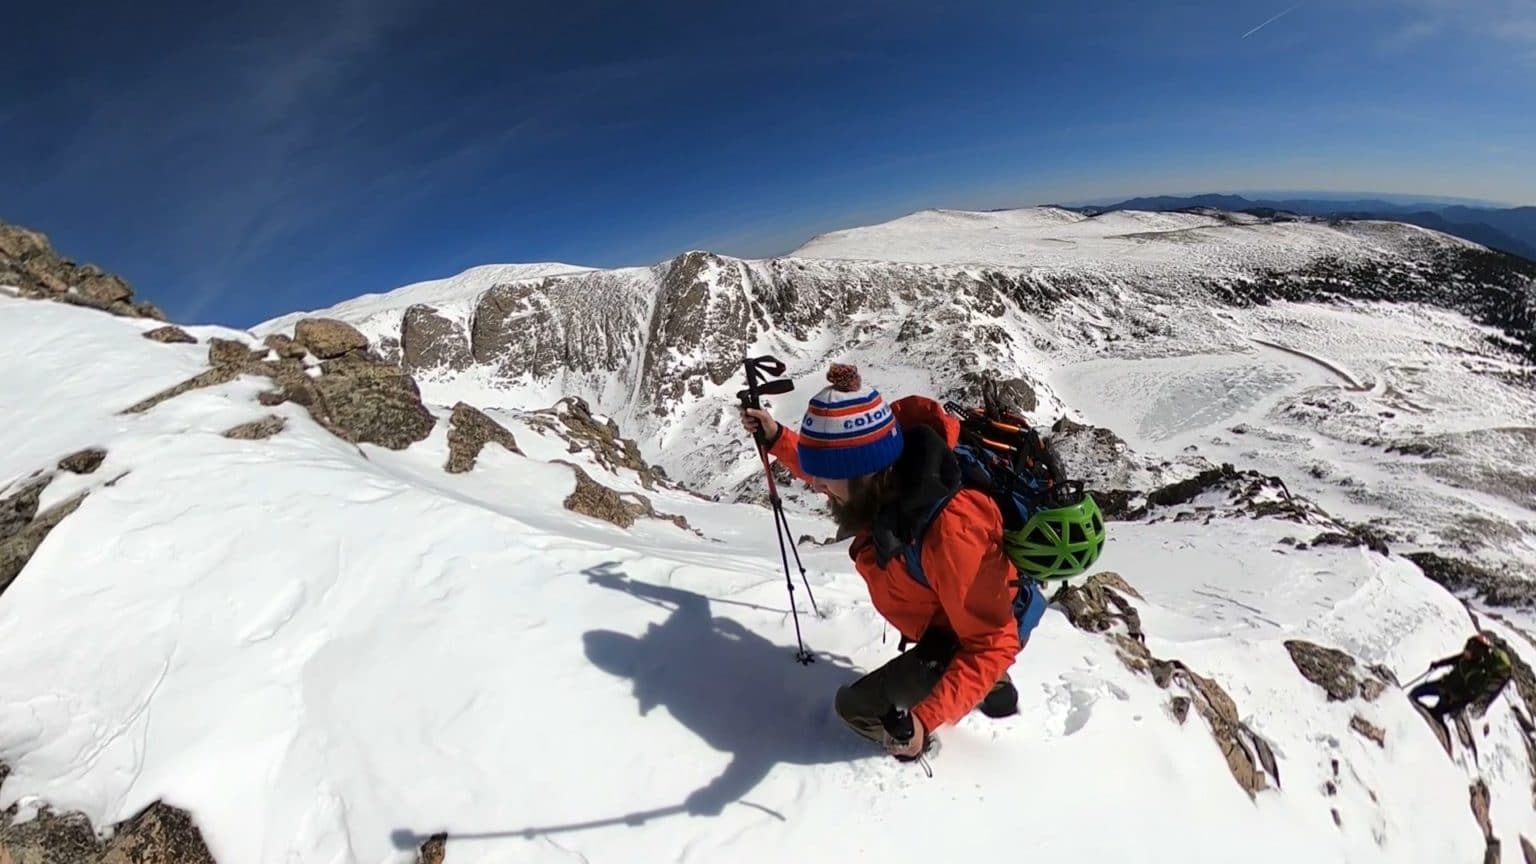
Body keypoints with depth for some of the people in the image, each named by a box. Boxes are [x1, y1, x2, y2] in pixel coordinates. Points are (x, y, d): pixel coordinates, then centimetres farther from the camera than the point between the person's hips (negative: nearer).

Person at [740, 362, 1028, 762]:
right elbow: (826, 470, 1)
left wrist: (927, 717, -44)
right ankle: (998, 694, 69)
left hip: (987, 633, -7)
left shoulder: (949, 534, -47)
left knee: (856, 705, -6)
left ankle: (913, 741, 28)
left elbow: (992, 645, -36)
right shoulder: (885, 477, -24)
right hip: (953, 614, 7)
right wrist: (776, 439, -11)